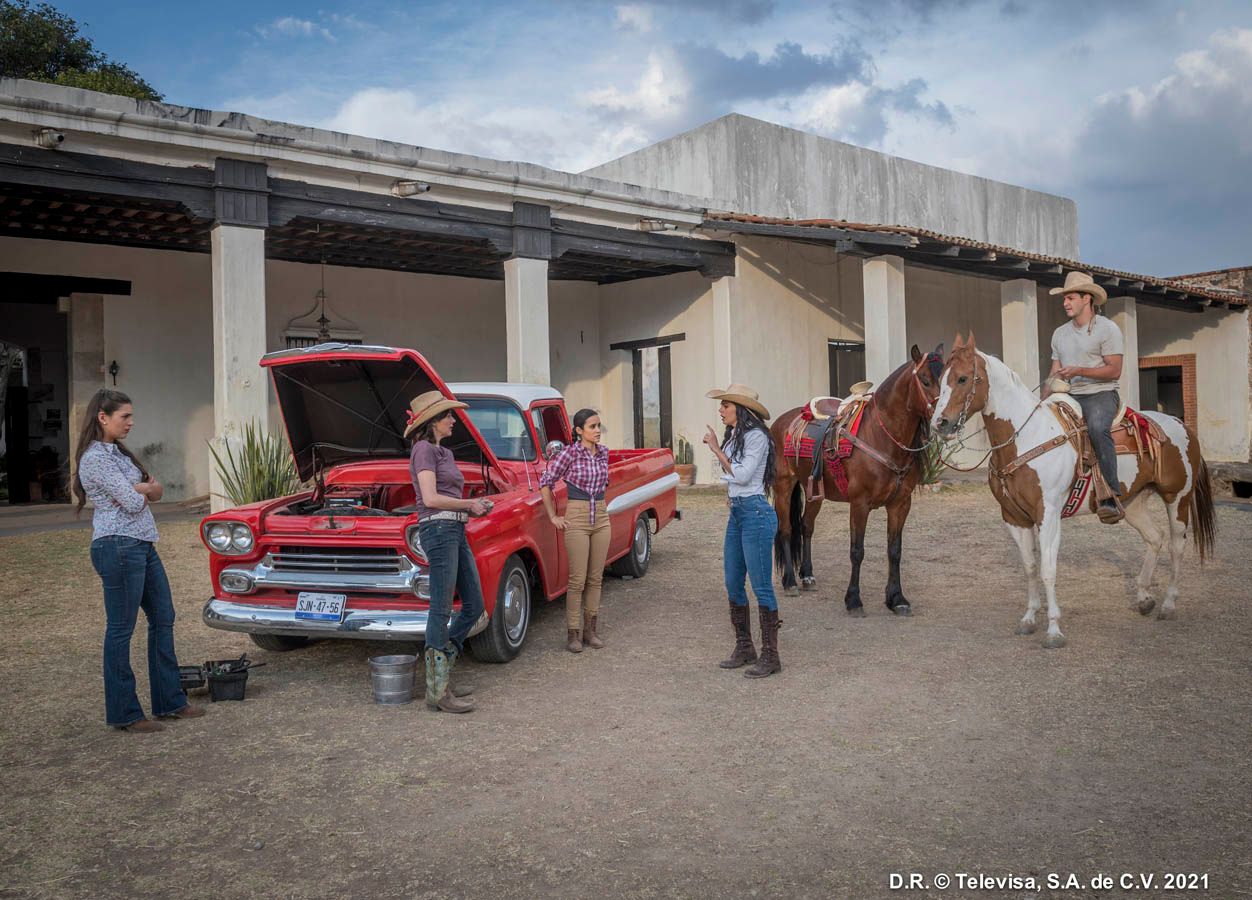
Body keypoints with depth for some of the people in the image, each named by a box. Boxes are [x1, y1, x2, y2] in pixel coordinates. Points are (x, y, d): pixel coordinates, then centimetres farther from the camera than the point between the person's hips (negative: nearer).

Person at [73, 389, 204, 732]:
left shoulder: (117, 451, 16)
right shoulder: (95, 458, -13)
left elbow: (156, 491, 12)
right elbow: (132, 503, -17)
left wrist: (137, 490, -9)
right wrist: (145, 490, 4)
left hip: (143, 545, 10)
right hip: (118, 546, -10)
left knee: (163, 619, 12)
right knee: (121, 629, -1)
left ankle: (170, 701, 21)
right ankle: (124, 714, 10)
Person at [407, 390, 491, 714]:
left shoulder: (445, 453, 21)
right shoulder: (424, 449, -6)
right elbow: (431, 499, -16)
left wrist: (476, 507, 7)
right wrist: (470, 504, -5)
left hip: (456, 531, 10)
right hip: (438, 530, -10)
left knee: (474, 605, 10)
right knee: (441, 611, -7)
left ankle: (439, 670, 17)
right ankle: (437, 691, -2)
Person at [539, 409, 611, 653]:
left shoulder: (604, 452, 6)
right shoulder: (570, 453, -10)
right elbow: (545, 483, -6)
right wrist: (553, 517, -5)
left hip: (601, 518, 5)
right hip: (577, 518, -5)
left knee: (595, 578, 8)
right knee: (577, 580, -4)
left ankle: (590, 630, 16)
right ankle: (573, 634, 5)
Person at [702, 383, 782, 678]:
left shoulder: (756, 436, -12)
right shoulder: (733, 436, 14)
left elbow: (742, 475, -18)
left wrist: (716, 449, -12)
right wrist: (732, 495, 8)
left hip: (755, 513, -10)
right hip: (736, 513, 10)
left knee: (761, 585, -5)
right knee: (733, 584, 12)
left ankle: (770, 656, 2)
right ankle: (744, 648, 23)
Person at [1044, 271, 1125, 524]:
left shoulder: (1107, 328, -2)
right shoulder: (1060, 333, 17)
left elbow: (1114, 370, -9)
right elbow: (1055, 373, 16)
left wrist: (1078, 371, -19)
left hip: (1101, 394, -7)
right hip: (1070, 396, 7)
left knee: (1097, 428, -36)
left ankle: (1112, 496, -38)